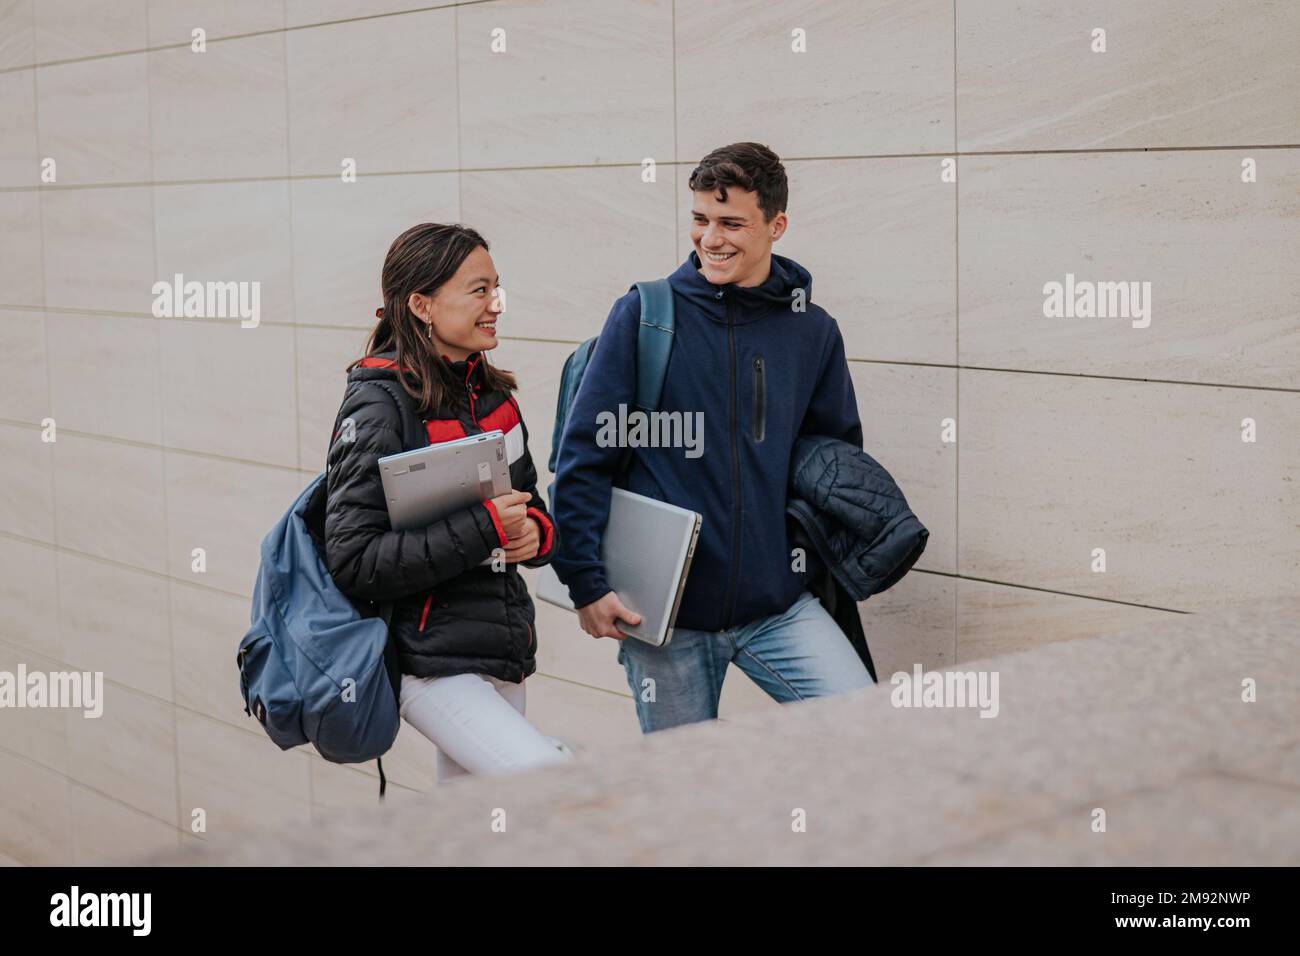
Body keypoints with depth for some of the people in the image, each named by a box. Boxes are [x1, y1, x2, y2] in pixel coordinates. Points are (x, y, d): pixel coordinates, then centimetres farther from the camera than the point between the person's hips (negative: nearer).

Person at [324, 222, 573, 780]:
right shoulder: (379, 408, -13)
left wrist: (534, 532, -4)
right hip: (429, 665, -8)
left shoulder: (492, 394, 10)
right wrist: (485, 528, -22)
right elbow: (352, 561, -19)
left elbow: (530, 505, 21)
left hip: (500, 658, 8)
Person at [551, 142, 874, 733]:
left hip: (778, 605, 2)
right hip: (664, 612, -2)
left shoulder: (813, 331, 5)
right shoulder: (644, 316, -3)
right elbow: (583, 456, -3)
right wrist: (585, 583, -8)